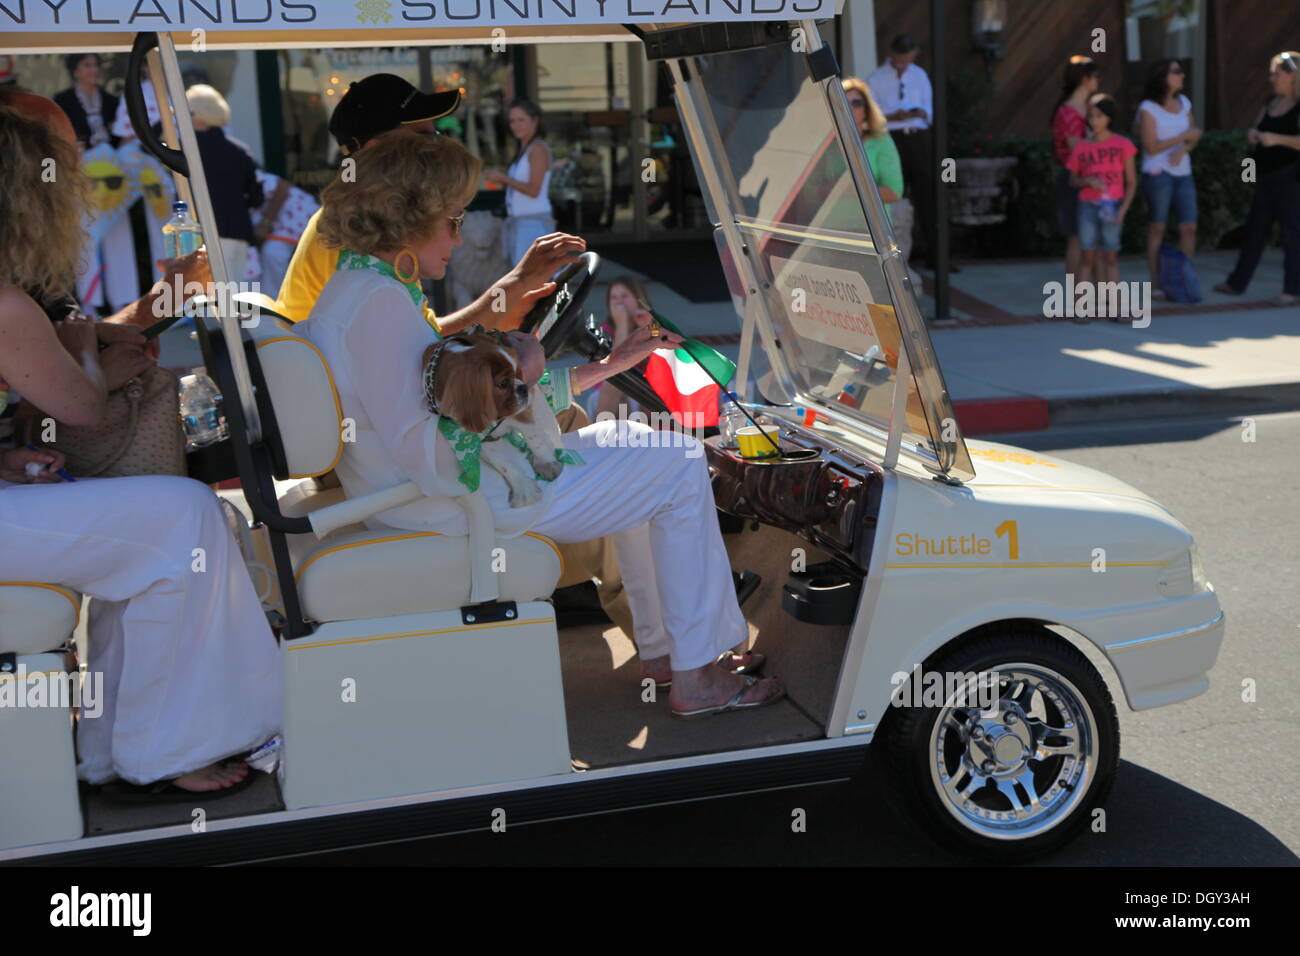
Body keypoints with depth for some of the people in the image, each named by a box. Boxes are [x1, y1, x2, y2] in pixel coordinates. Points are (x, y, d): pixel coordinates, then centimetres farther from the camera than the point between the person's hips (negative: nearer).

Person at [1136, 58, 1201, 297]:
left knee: (1189, 228, 0)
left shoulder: (1183, 102, 12)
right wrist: (1184, 136, -12)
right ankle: (1156, 284, 5)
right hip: (1158, 173, -5)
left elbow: (1194, 136, 14)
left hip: (1183, 173, 5)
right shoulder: (1147, 108, -6)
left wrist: (1183, 149, -8)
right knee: (1157, 228, -1)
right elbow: (1151, 147, -11)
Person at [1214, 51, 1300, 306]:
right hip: (1266, 178, 8)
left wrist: (1277, 139, -30)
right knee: (1254, 230, 12)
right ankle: (1237, 283, 20)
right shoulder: (1271, 102, 12)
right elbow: (1256, 128, 20)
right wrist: (1253, 134, -2)